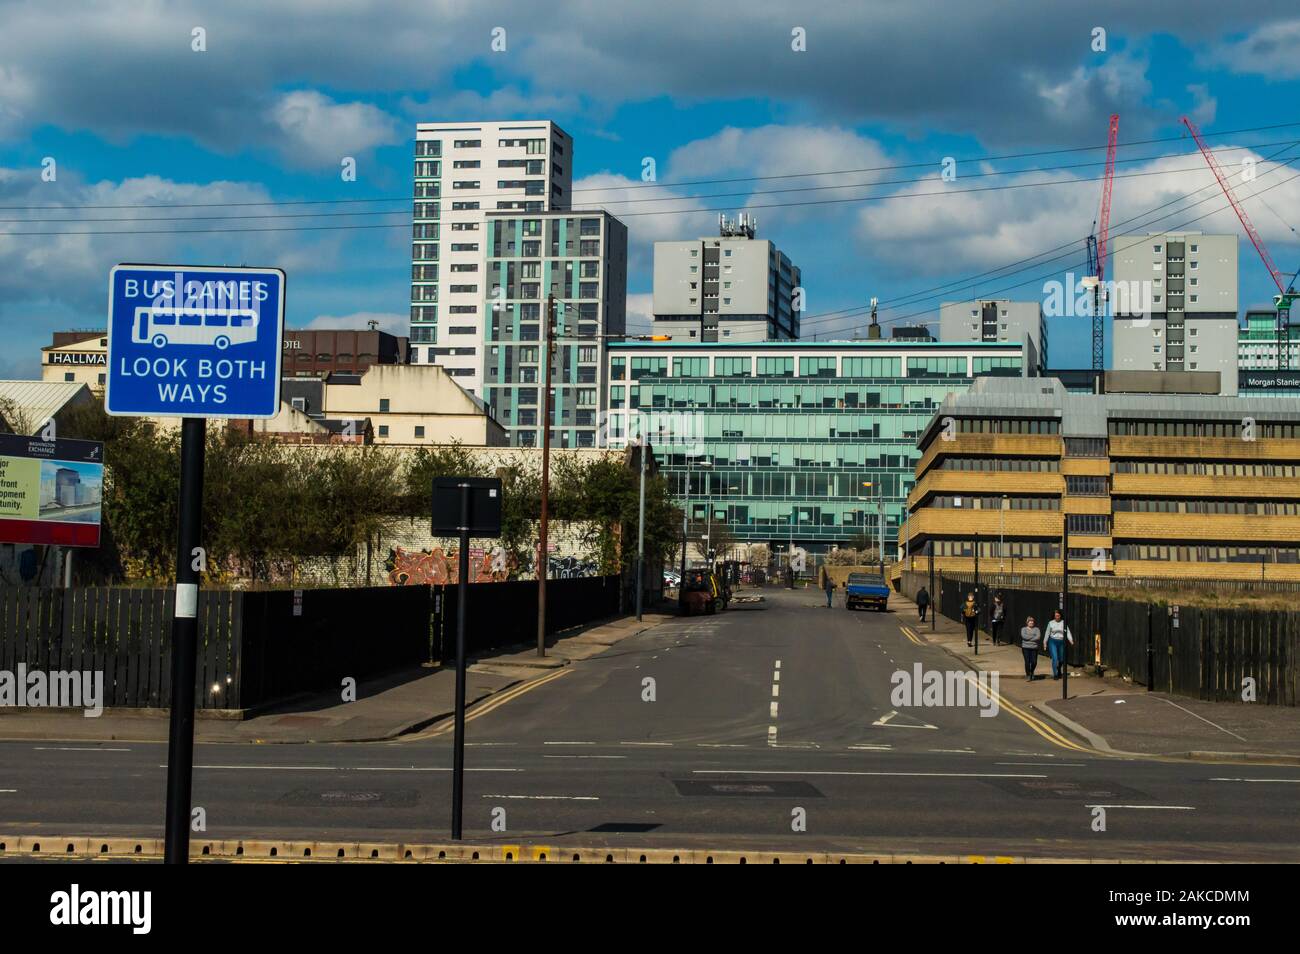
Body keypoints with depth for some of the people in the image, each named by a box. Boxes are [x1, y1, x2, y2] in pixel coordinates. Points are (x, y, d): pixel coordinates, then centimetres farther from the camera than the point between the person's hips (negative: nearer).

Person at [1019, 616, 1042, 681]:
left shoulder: (1036, 629, 10)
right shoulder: (1023, 629, 8)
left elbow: (1038, 637, -6)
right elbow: (1023, 636, -10)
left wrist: (1029, 638, -10)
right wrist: (1033, 637, -9)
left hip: (1034, 648, 1)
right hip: (1026, 648, -1)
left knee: (1034, 662, -4)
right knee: (1027, 662, -7)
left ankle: (1032, 672, 26)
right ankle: (1028, 675, 6)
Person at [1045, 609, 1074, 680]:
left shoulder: (1063, 623, 1)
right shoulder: (1051, 623, 1)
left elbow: (1067, 632, -7)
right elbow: (1047, 633, 5)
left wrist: (1071, 640, -20)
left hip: (1061, 642, 2)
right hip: (1053, 642, -2)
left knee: (1061, 659, 11)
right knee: (1055, 658, -13)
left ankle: (1059, 672, 36)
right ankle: (1055, 674, -9)